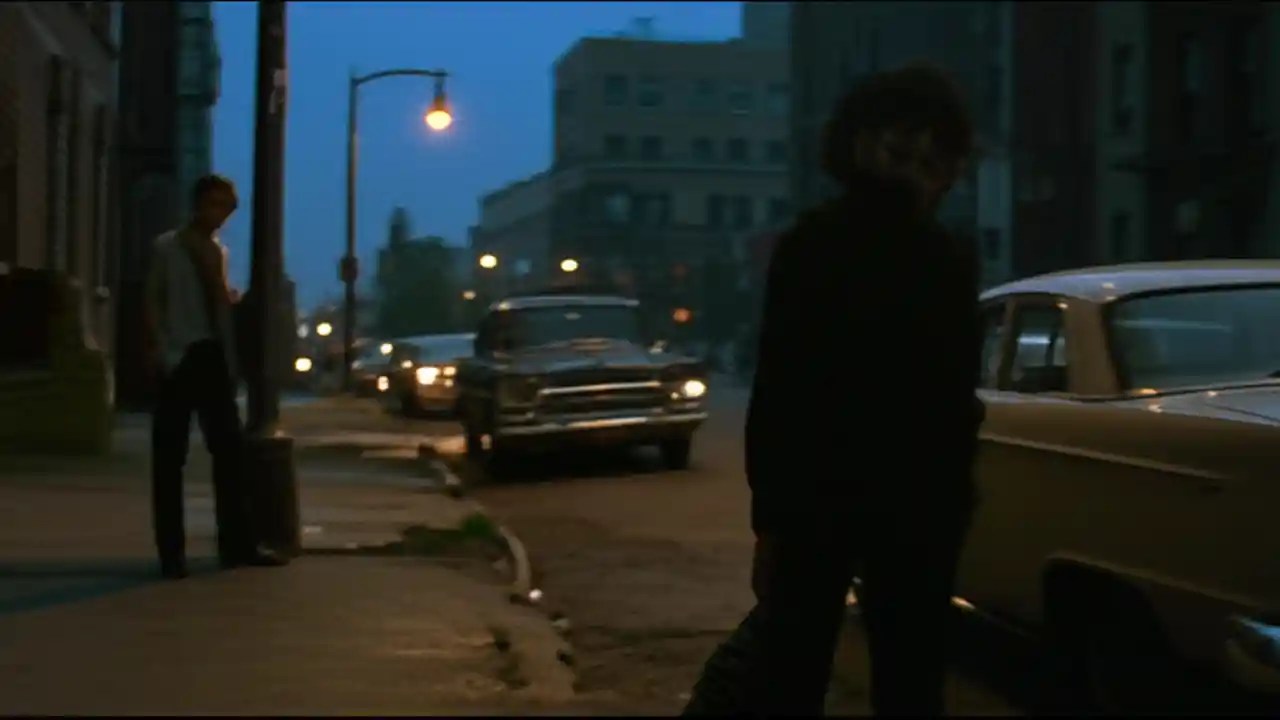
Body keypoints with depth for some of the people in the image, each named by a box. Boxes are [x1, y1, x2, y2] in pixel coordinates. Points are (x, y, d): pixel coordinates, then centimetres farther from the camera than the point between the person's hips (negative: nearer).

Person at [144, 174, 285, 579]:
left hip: (214, 357, 6)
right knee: (170, 457, -2)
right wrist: (162, 351, -12)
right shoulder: (167, 247, 1)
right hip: (179, 357, -5)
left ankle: (237, 544, 10)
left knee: (229, 451, 5)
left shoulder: (219, 251, 16)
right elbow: (153, 303, -2)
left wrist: (232, 359, 5)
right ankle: (171, 552, 0)